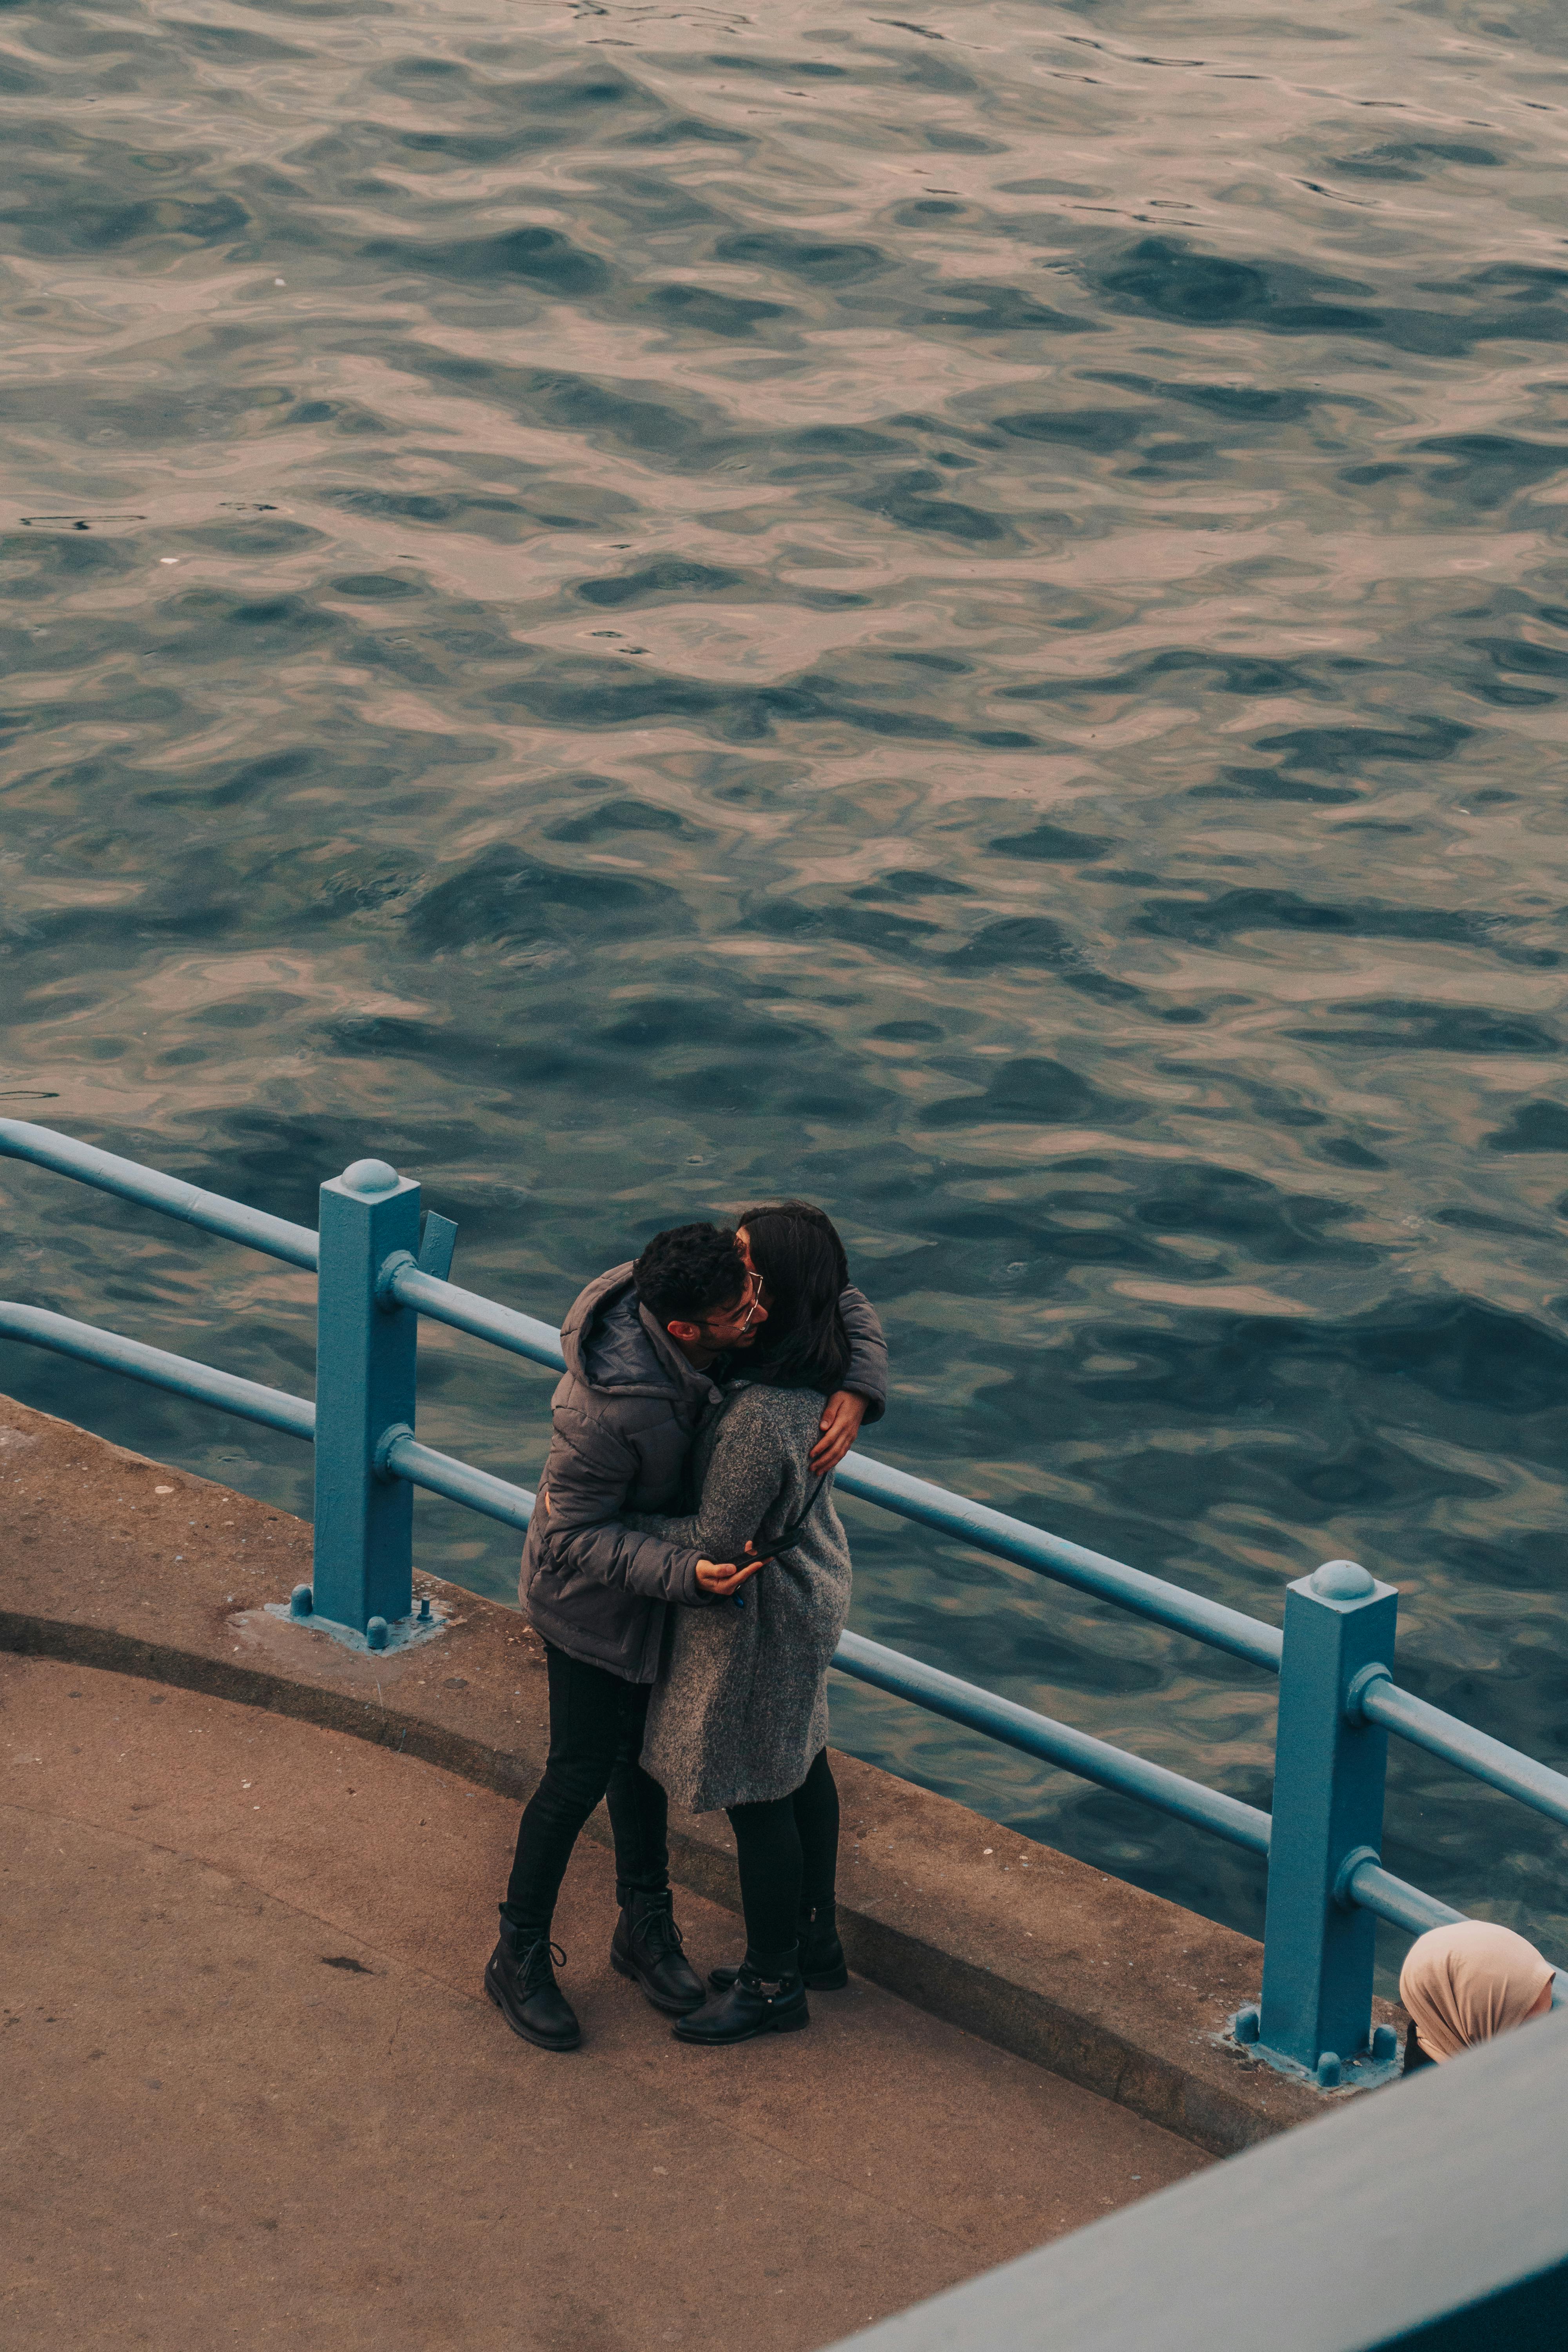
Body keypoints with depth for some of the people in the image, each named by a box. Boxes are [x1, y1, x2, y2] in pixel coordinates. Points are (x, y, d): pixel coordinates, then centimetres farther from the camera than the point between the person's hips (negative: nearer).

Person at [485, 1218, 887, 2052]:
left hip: (660, 1566, 7)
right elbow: (576, 1536, -30)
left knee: (641, 1749, 23)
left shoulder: (719, 1306, -24)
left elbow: (844, 1306, -7)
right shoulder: (610, 1407, -43)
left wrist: (855, 1391, -26)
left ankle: (645, 1928, 40)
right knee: (580, 1773, 5)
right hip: (593, 1591, -7)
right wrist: (684, 1573, -41)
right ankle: (519, 1958, 25)